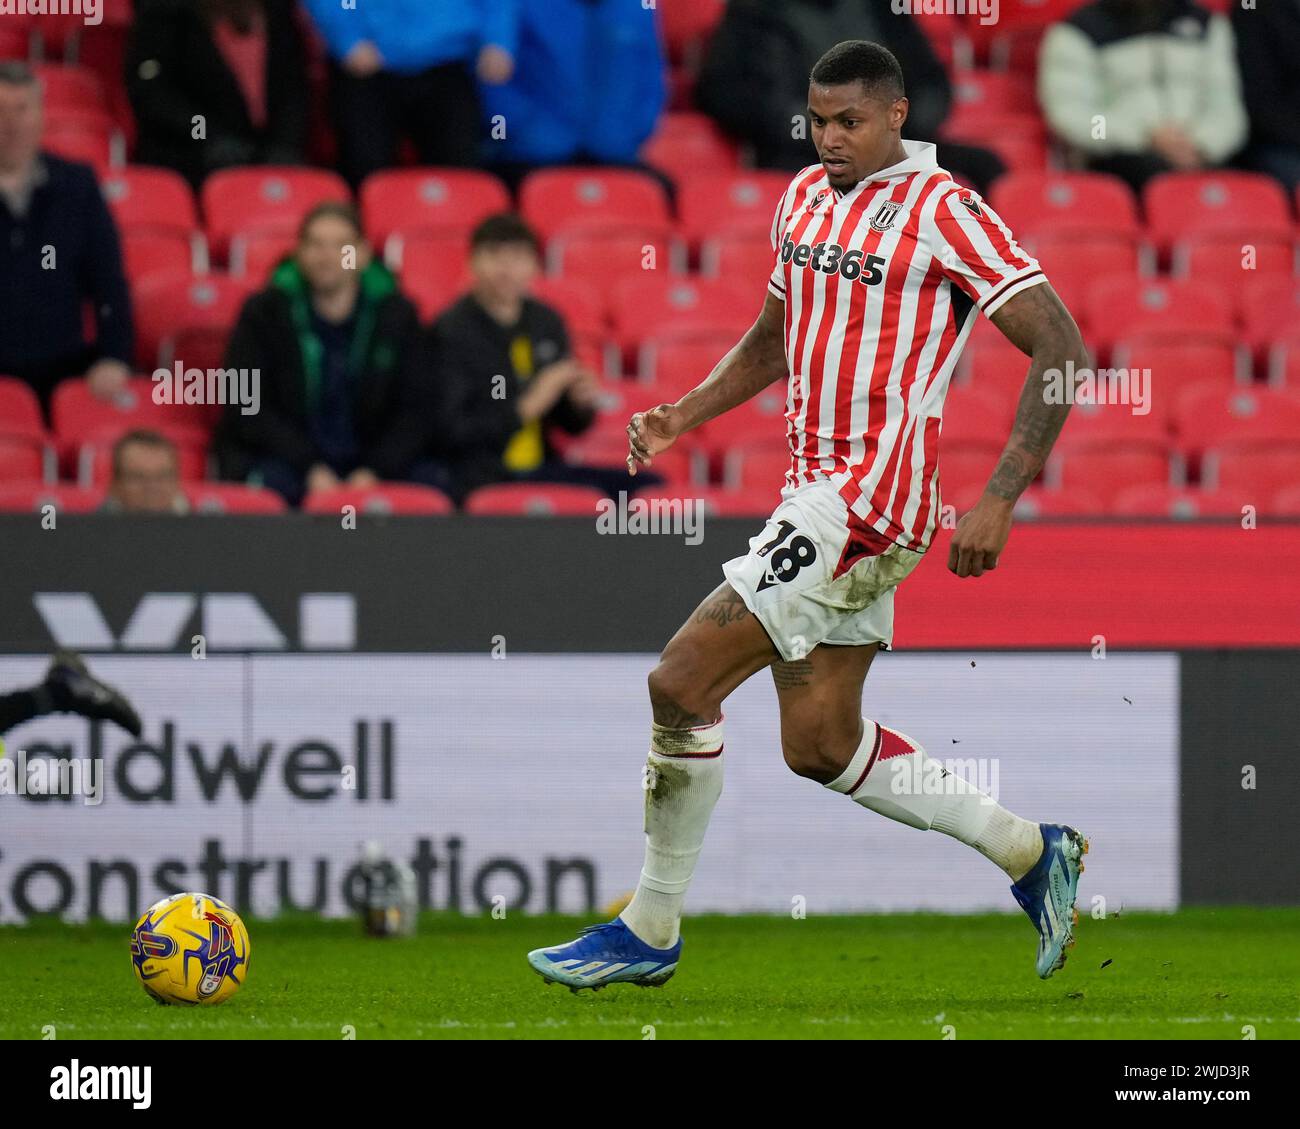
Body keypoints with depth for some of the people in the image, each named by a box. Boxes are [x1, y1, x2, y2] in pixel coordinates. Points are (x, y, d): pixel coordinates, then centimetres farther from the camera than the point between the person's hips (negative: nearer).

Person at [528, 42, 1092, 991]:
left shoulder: (941, 212, -12)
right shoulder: (805, 198, 13)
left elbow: (1062, 349, -15)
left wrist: (1000, 500, -20)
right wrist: (681, 416, 12)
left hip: (870, 498, -9)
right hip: (819, 487, 9)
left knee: (682, 683, -12)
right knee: (820, 745, 12)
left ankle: (651, 930, -1)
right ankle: (1030, 852, 26)